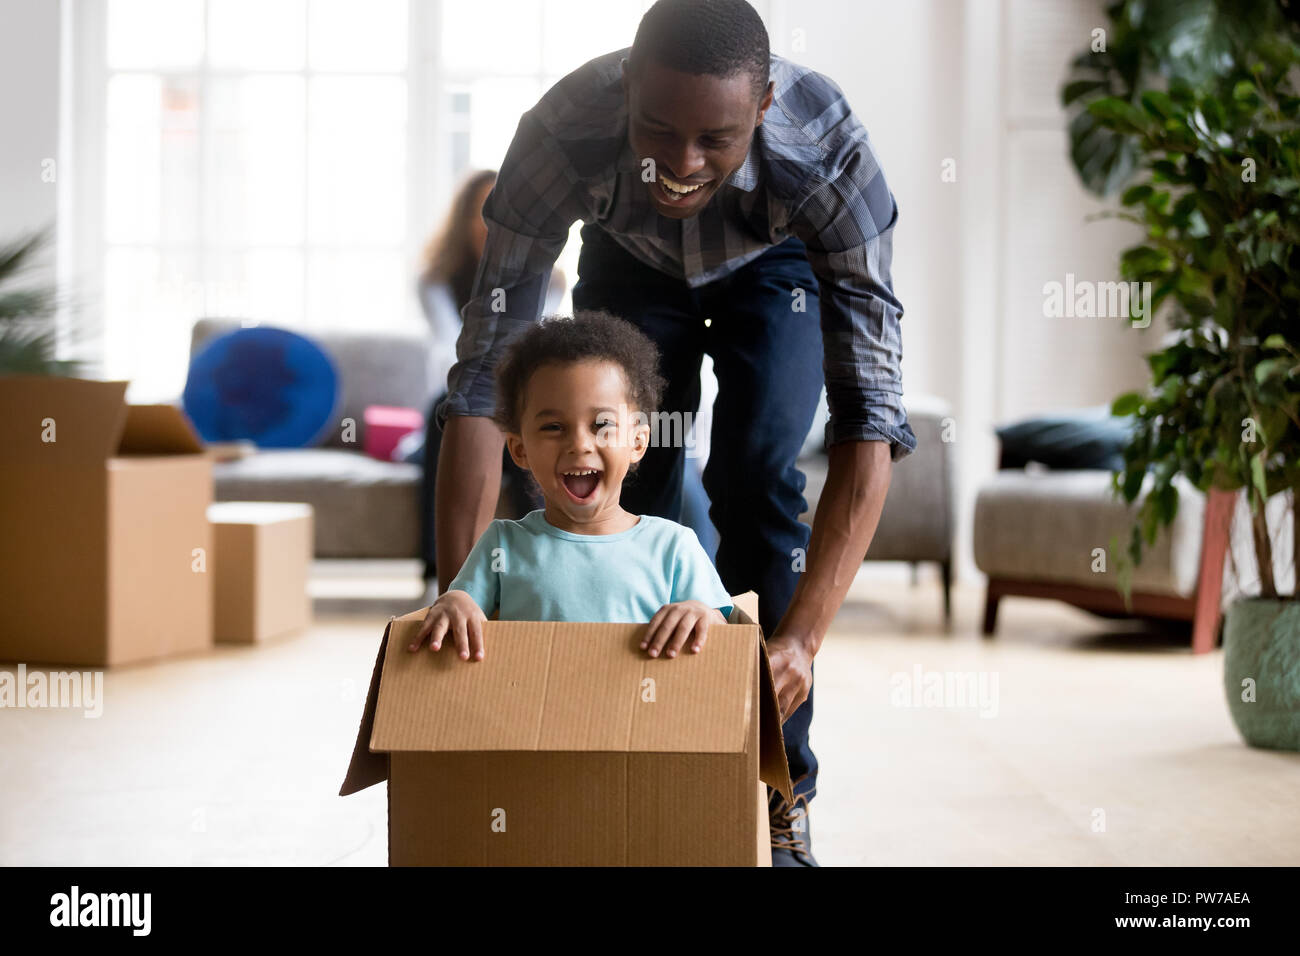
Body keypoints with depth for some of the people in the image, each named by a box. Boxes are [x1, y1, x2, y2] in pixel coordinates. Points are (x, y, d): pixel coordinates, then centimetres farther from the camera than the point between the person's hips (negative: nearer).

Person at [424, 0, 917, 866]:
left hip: (774, 265, -1)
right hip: (632, 263, 2)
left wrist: (803, 638, -54)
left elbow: (870, 416, -45)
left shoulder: (829, 153, -43)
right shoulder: (562, 136, -41)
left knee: (756, 472, -20)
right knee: (632, 485, -9)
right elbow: (484, 377, -40)